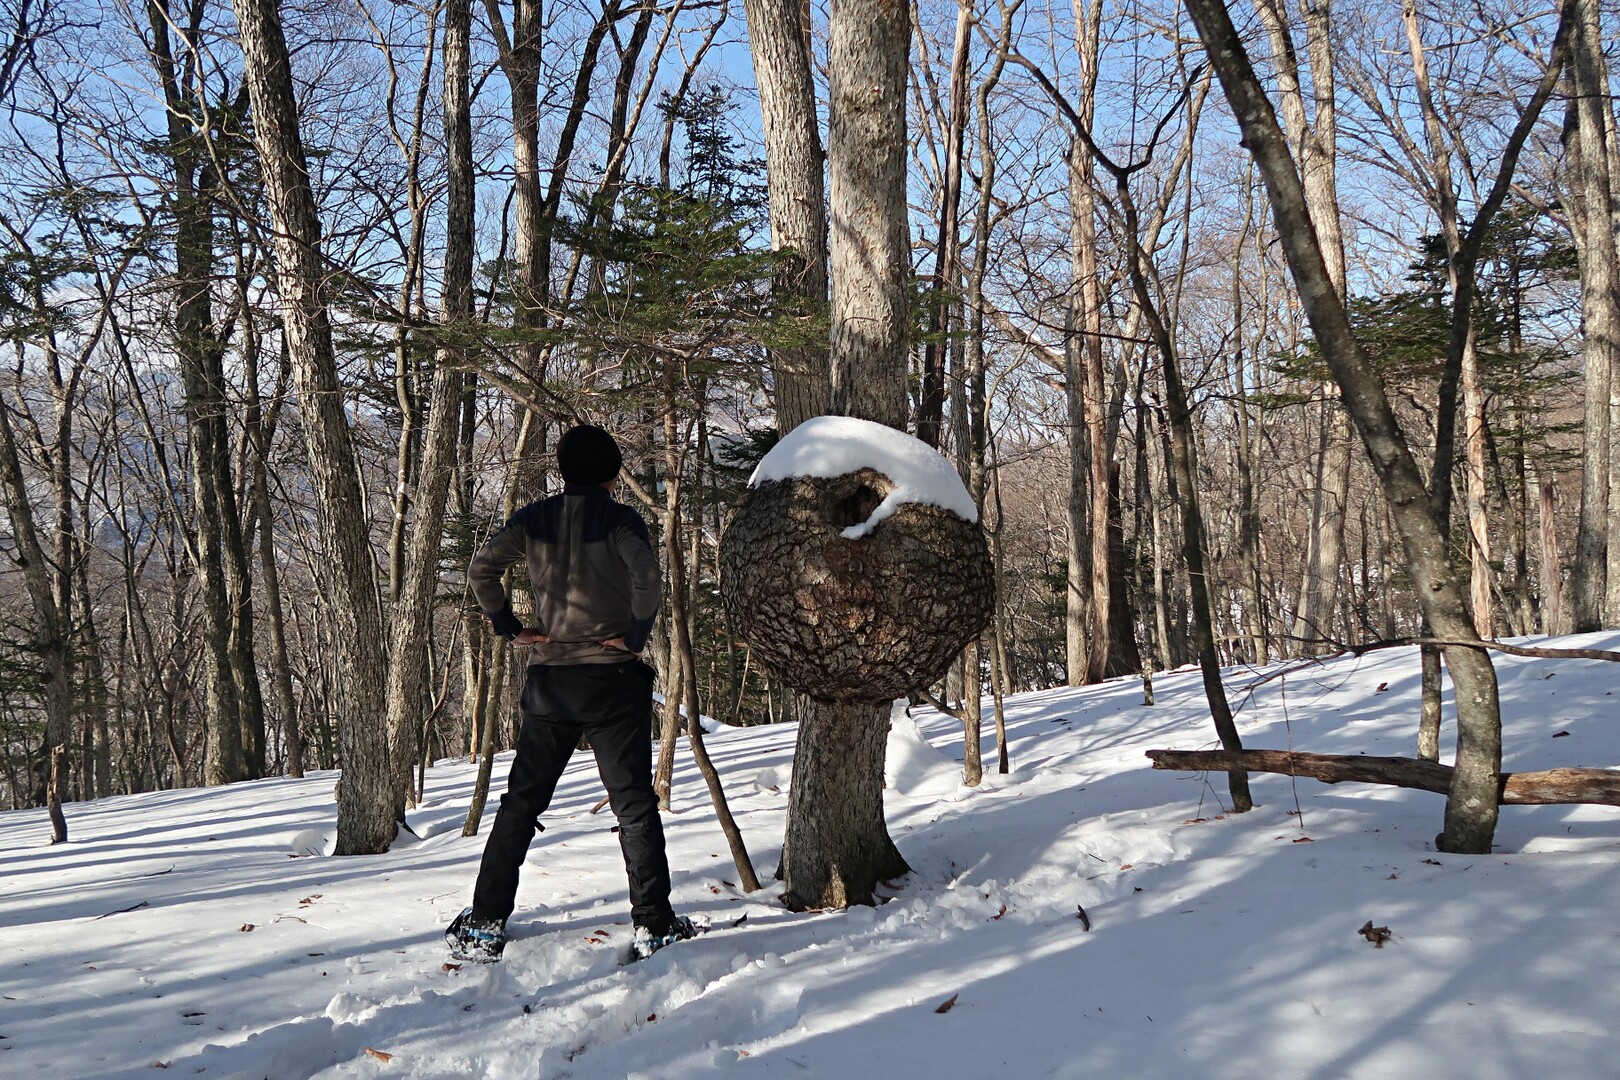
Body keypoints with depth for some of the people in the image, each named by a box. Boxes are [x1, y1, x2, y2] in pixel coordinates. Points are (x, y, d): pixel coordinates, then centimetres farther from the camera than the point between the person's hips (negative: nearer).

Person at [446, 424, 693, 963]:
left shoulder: (533, 519, 5)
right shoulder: (620, 519, -6)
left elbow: (481, 568, -5)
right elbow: (645, 574, -23)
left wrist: (509, 627, 2)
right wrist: (637, 634, -12)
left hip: (548, 680, 3)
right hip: (613, 680, -3)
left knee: (522, 802, 12)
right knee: (634, 803, 3)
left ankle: (485, 923, 12)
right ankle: (654, 925, 3)